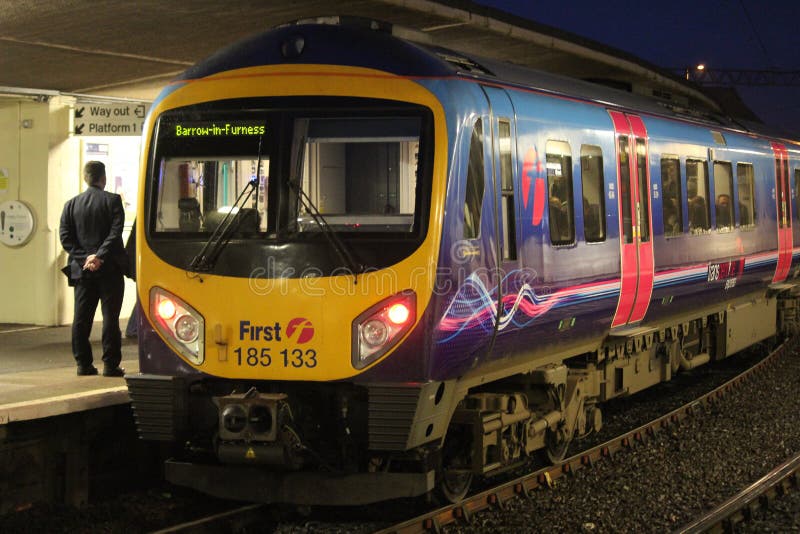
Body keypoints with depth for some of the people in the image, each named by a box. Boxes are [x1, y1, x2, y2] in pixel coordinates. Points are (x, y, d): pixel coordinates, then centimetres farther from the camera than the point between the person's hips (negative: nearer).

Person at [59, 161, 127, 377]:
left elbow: (65, 238, 0)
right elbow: (115, 234, -14)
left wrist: (84, 257, -5)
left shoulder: (71, 204, 7)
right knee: (110, 317, 1)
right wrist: (99, 256, -15)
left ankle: (83, 363, 9)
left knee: (81, 318, 8)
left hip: (82, 270, 3)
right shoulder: (112, 201, -4)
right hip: (109, 269, -3)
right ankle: (110, 364, -1)